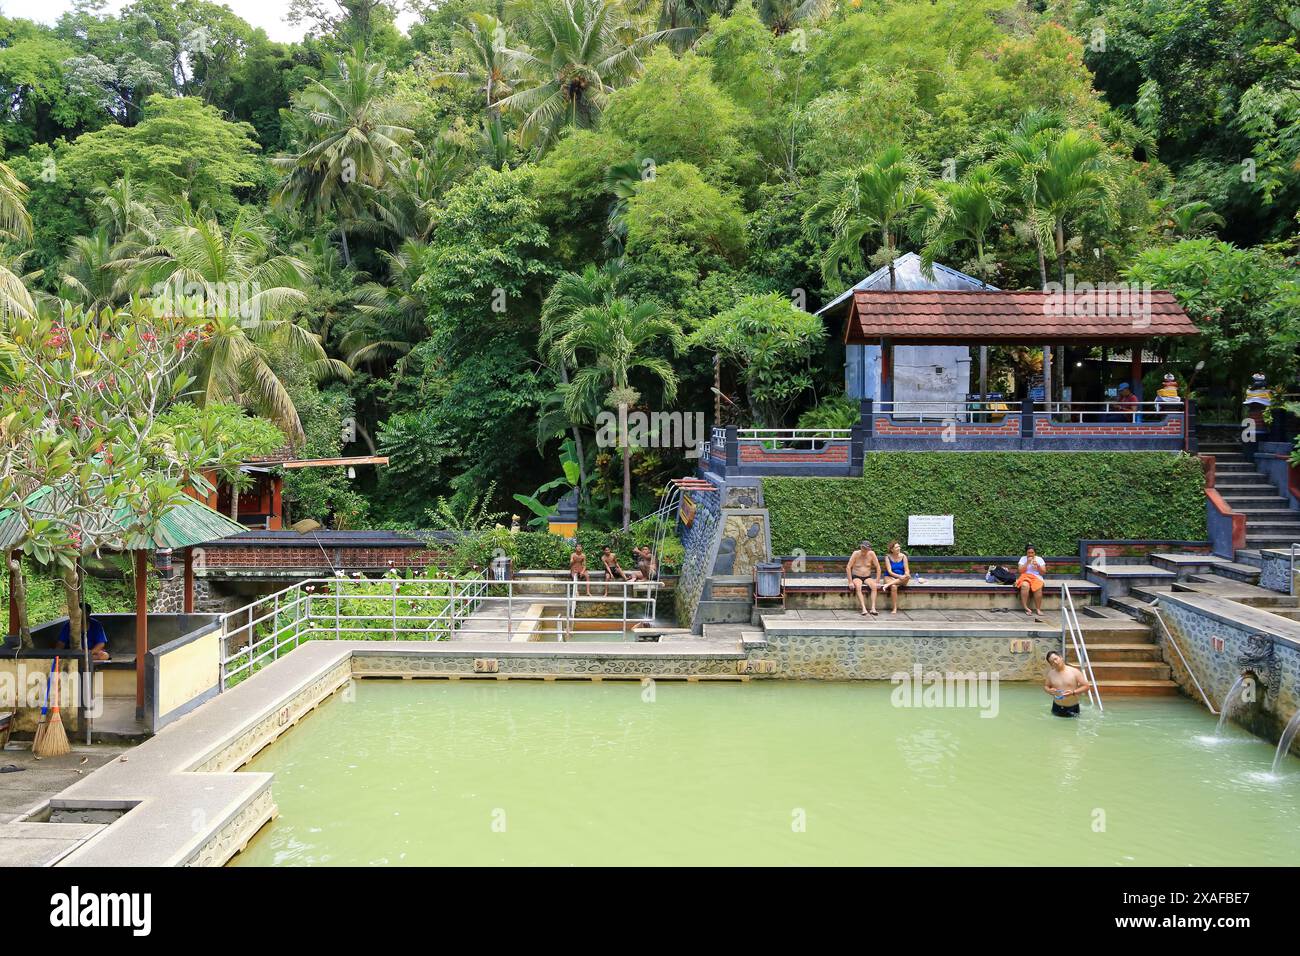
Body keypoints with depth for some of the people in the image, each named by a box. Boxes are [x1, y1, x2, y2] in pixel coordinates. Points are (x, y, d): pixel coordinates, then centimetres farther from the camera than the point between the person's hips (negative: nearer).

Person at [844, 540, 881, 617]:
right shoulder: (856, 554, -10)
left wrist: (877, 581, -10)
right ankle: (864, 609, -41)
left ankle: (873, 608, -33)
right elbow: (848, 567, -13)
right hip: (856, 577, -2)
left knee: (874, 586, -29)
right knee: (858, 587, -34)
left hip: (867, 577, 2)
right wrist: (850, 582, -19)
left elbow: (878, 568, -3)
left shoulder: (871, 554, -5)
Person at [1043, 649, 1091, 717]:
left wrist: (1073, 692, -22)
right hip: (1056, 707, 3)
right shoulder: (1051, 674, 0)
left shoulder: (1075, 672, -9)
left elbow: (1087, 686, -8)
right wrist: (1049, 690, -10)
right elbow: (1046, 686, 15)